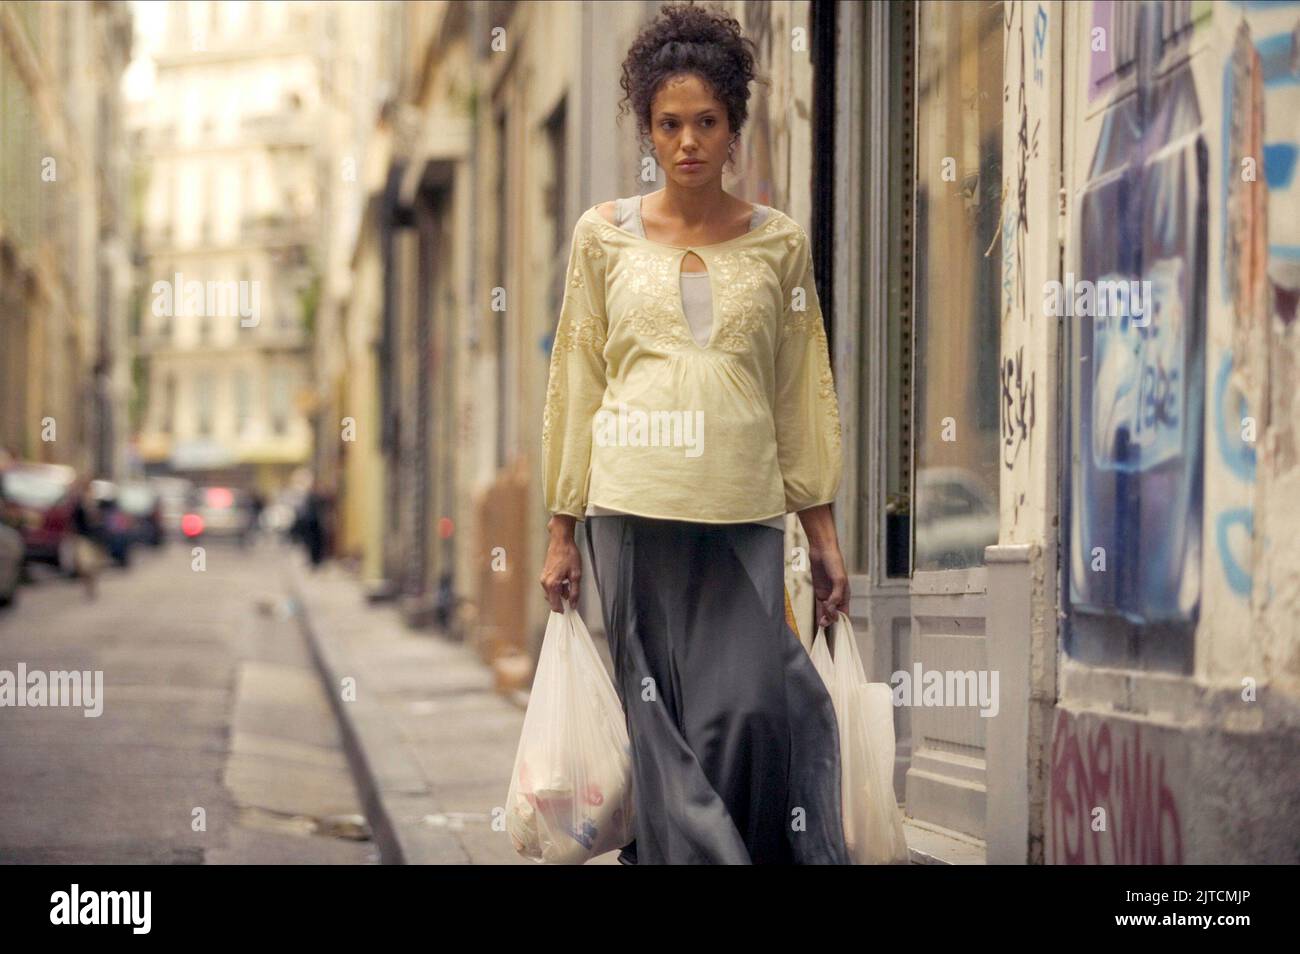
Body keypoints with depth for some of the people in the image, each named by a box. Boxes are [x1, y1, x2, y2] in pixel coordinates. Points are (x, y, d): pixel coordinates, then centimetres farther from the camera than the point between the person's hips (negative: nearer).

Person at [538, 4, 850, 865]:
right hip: (636, 505, 0)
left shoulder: (780, 243, 9)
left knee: (747, 713, -8)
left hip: (745, 512, 0)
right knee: (659, 721, -1)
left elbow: (803, 391, 11)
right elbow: (576, 382, 8)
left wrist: (823, 531, 7)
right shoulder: (605, 235, 7)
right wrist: (563, 530, 5)